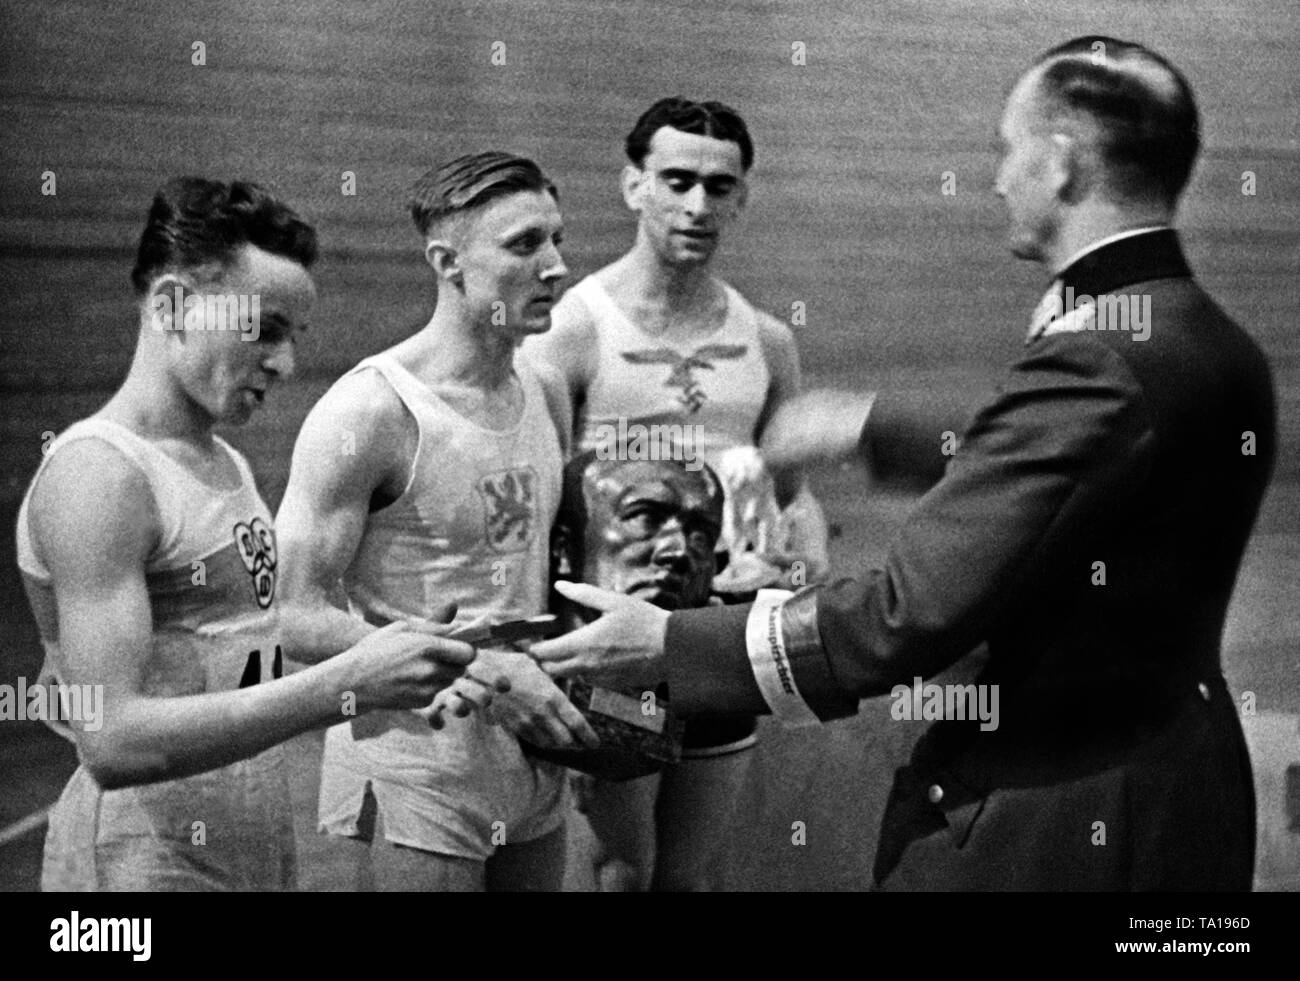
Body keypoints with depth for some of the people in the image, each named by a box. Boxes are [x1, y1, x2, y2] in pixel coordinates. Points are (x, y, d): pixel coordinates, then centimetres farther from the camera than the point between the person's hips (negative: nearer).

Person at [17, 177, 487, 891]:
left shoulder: (227, 464, 12)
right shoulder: (96, 471, -16)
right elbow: (113, 742, -24)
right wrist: (344, 685, -27)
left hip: (256, 846, 8)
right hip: (148, 855, -8)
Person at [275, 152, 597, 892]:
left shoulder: (547, 396, 7)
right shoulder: (370, 413, -16)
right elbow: (297, 614, -18)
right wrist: (479, 670, -21)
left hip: (534, 758, 7)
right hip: (418, 766, -7)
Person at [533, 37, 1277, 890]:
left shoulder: (1093, 366, -24)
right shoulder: (1226, 351, 5)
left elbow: (911, 614, -25)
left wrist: (668, 643, -17)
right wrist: (875, 429, 19)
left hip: (1052, 825, -9)